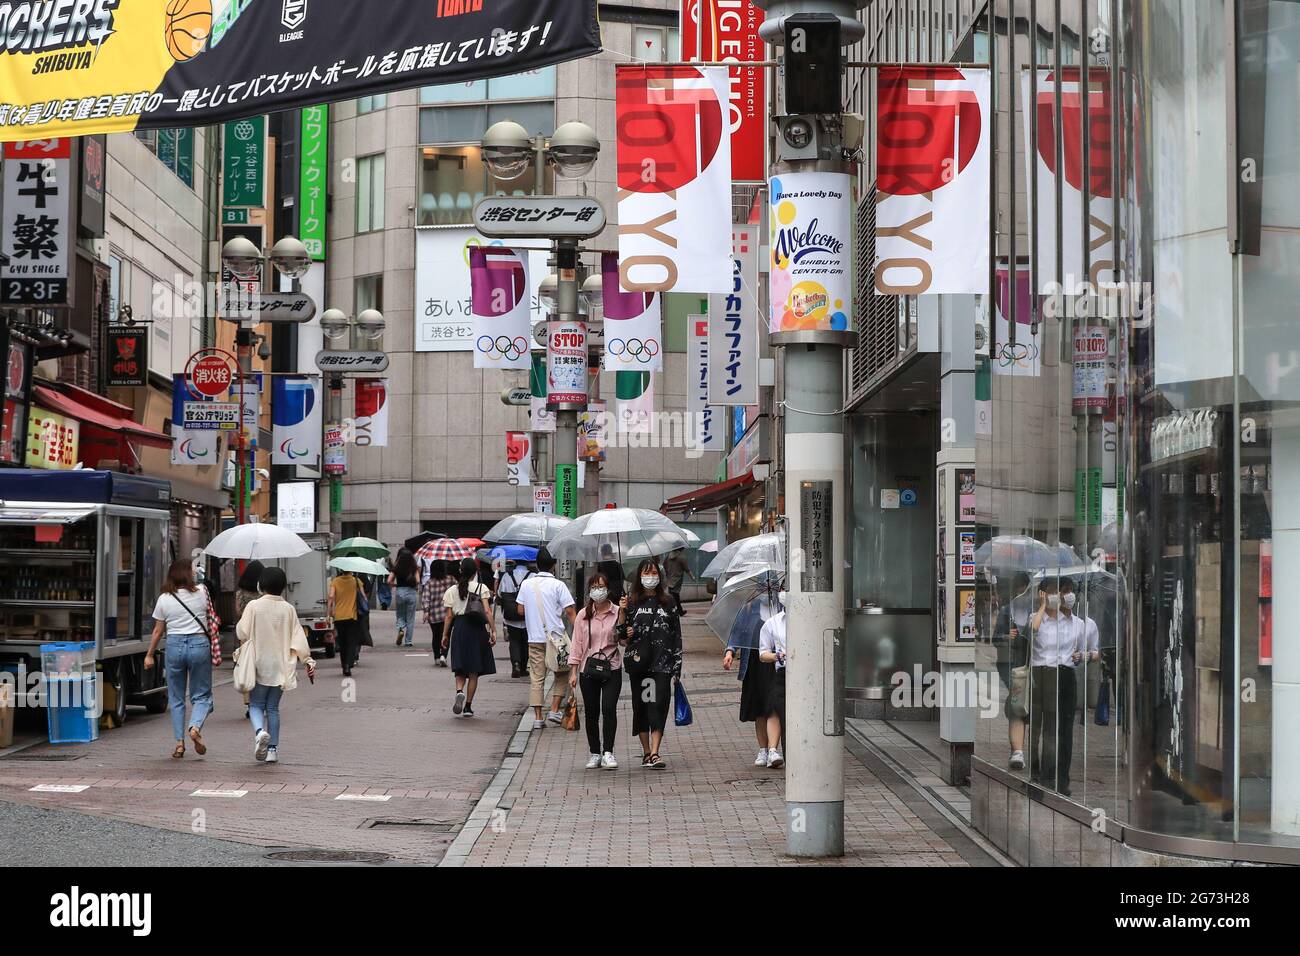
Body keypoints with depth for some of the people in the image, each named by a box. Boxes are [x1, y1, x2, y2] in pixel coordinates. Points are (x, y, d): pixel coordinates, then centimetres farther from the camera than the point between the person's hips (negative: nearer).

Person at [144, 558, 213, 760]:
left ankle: (179, 742, 5)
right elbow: (210, 617, 11)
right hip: (199, 644, -1)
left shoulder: (164, 599, -1)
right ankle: (196, 727, -19)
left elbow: (158, 630, 4)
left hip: (175, 645, 1)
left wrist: (149, 655, 13)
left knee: (176, 697, 11)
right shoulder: (201, 592, -3)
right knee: (201, 695, 8)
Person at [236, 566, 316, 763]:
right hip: (280, 665, 2)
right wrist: (308, 660, 3)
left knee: (256, 704, 7)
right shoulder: (288, 609, -1)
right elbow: (298, 637, -2)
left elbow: (242, 632, -7)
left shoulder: (254, 606, -8)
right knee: (273, 708, 11)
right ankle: (273, 749, 9)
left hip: (258, 664, -2)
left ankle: (260, 731, -22)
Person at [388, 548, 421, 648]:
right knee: (410, 619, 8)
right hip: (411, 592, 0)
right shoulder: (414, 568, -5)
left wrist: (397, 585, 10)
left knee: (400, 616, 18)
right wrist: (416, 586, 7)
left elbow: (389, 581, -7)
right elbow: (417, 581, -13)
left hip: (399, 592, 0)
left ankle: (401, 629, -12)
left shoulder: (396, 568, -2)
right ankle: (409, 641, 9)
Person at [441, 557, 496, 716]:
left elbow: (449, 616, 2)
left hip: (459, 629, 1)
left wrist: (445, 635, 9)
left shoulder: (452, 591, 3)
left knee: (460, 668, 10)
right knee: (473, 672, 7)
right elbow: (487, 611, -11)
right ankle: (468, 706, 7)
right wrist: (492, 631, -9)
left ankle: (460, 691, -20)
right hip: (477, 629, -1)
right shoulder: (482, 588, -2)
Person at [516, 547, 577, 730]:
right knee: (562, 674, 14)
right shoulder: (557, 585, -8)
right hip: (556, 637, -3)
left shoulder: (526, 584, 3)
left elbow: (521, 610, 9)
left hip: (534, 638, 3)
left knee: (536, 677, 6)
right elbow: (570, 612, -11)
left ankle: (537, 717, 3)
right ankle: (554, 710, 7)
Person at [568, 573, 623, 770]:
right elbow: (577, 644, 6)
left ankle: (608, 752, -10)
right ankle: (594, 753, 16)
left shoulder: (617, 612, 1)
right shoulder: (583, 615, 5)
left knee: (609, 709, -14)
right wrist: (573, 672, 2)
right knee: (591, 713, 7)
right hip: (588, 670, 2)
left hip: (612, 669, -2)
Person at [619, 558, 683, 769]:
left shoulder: (667, 603, 8)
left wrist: (677, 666, 3)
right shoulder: (631, 602, 5)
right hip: (639, 662, 0)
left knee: (659, 704, -10)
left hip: (662, 663, 0)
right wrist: (622, 613, -13)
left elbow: (676, 635, 9)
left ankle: (655, 753, -15)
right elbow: (622, 636, 4)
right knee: (641, 705, 5)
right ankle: (646, 751, 16)